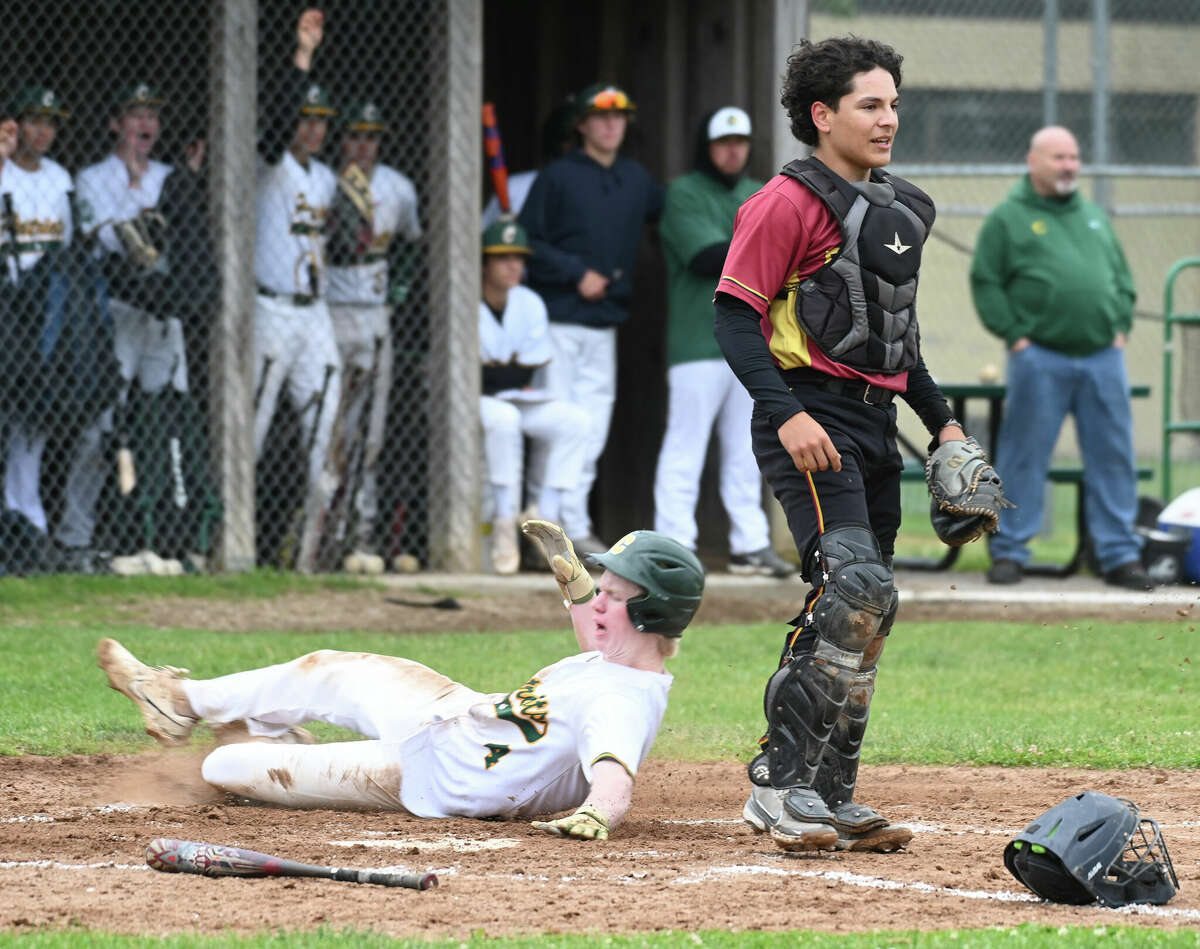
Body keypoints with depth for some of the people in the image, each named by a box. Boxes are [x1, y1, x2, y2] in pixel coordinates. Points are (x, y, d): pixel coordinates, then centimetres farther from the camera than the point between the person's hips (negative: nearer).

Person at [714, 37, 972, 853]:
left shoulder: (899, 208, 18)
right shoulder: (790, 203, -8)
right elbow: (735, 317, -13)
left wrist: (943, 420, 21)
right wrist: (786, 412, -25)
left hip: (875, 423, 9)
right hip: (811, 421, -9)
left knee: (860, 612, 8)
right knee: (856, 589, -22)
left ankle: (831, 796, 14)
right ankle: (781, 784, -19)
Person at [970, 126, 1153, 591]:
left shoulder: (1094, 216, 19)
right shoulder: (1007, 218, 3)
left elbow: (1122, 276, 23)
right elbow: (985, 283, 0)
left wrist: (1121, 325, 9)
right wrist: (1014, 334, -8)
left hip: (1103, 358, 4)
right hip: (1040, 358, -4)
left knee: (1113, 457, 3)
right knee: (1025, 457, -2)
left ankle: (1119, 555, 9)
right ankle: (1009, 551, 6)